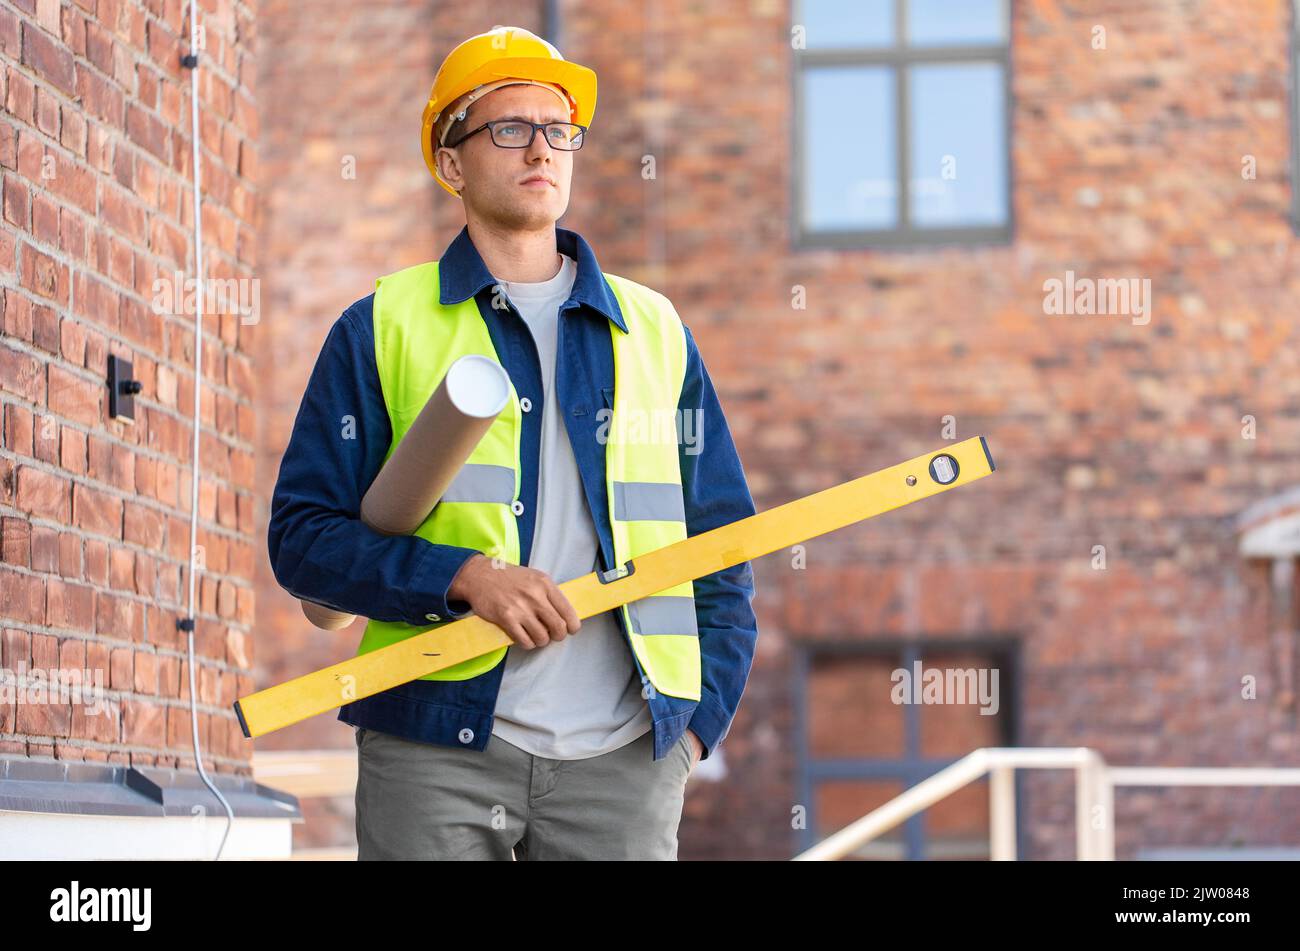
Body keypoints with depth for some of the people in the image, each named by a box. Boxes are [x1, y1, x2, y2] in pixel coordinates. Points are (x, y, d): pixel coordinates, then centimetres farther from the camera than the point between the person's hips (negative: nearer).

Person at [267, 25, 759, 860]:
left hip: (625, 759, 2)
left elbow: (721, 543, 16)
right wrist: (463, 575, -13)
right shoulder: (385, 328, 6)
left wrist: (702, 716, 4)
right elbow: (303, 536, 0)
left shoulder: (652, 330, 14)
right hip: (436, 750, -2)